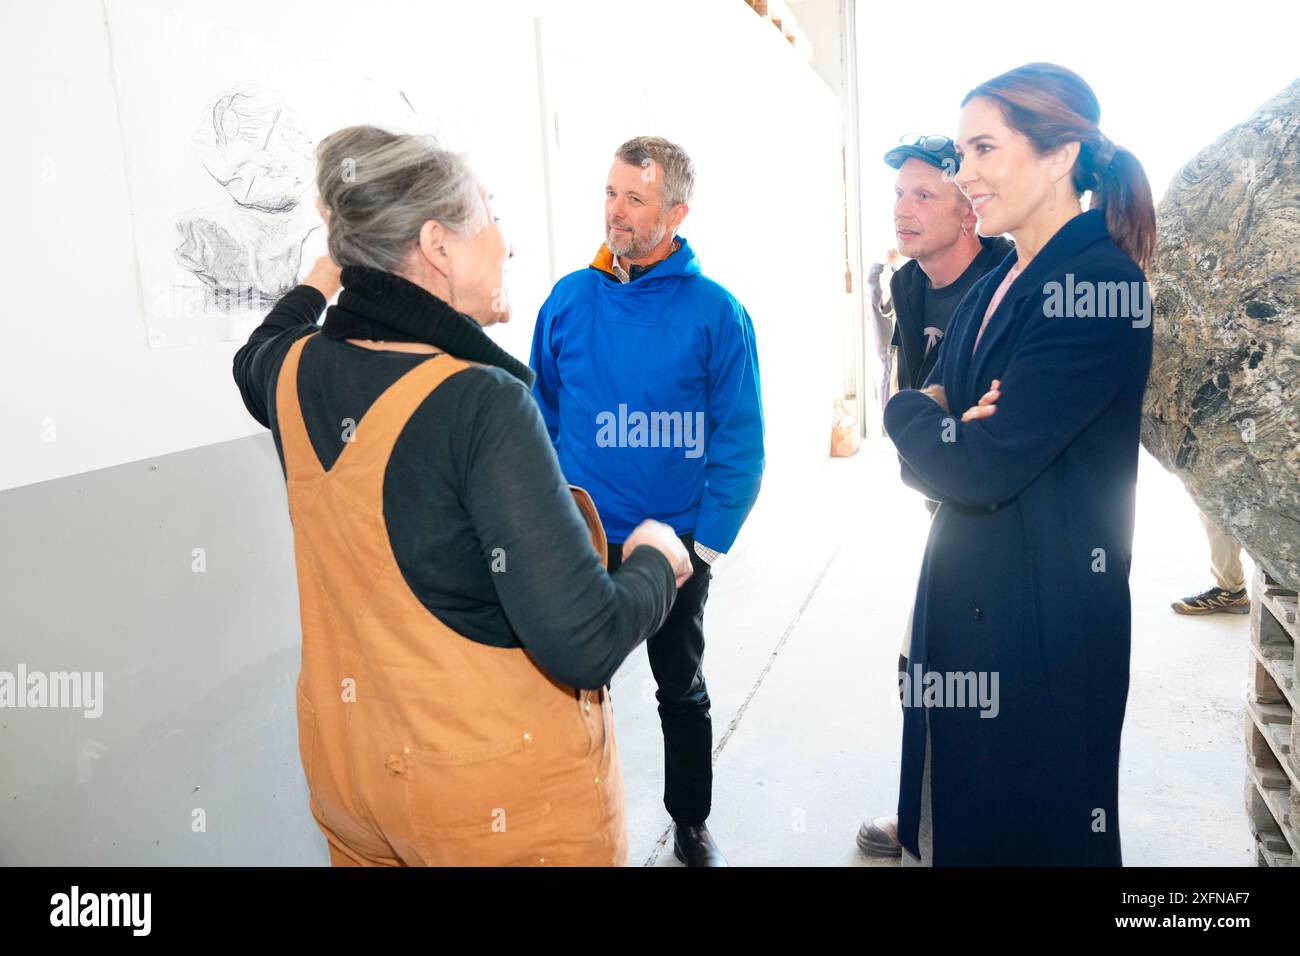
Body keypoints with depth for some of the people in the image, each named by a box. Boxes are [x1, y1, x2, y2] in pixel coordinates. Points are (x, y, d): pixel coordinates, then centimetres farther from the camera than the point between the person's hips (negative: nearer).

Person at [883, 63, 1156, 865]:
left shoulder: (1101, 287, -17)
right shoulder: (991, 291, 9)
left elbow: (980, 468, -24)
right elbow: (926, 461, 6)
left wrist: (909, 413, -6)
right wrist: (940, 425, -15)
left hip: (1046, 622, -8)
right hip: (962, 606, 8)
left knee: (1030, 831, 12)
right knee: (952, 821, 21)